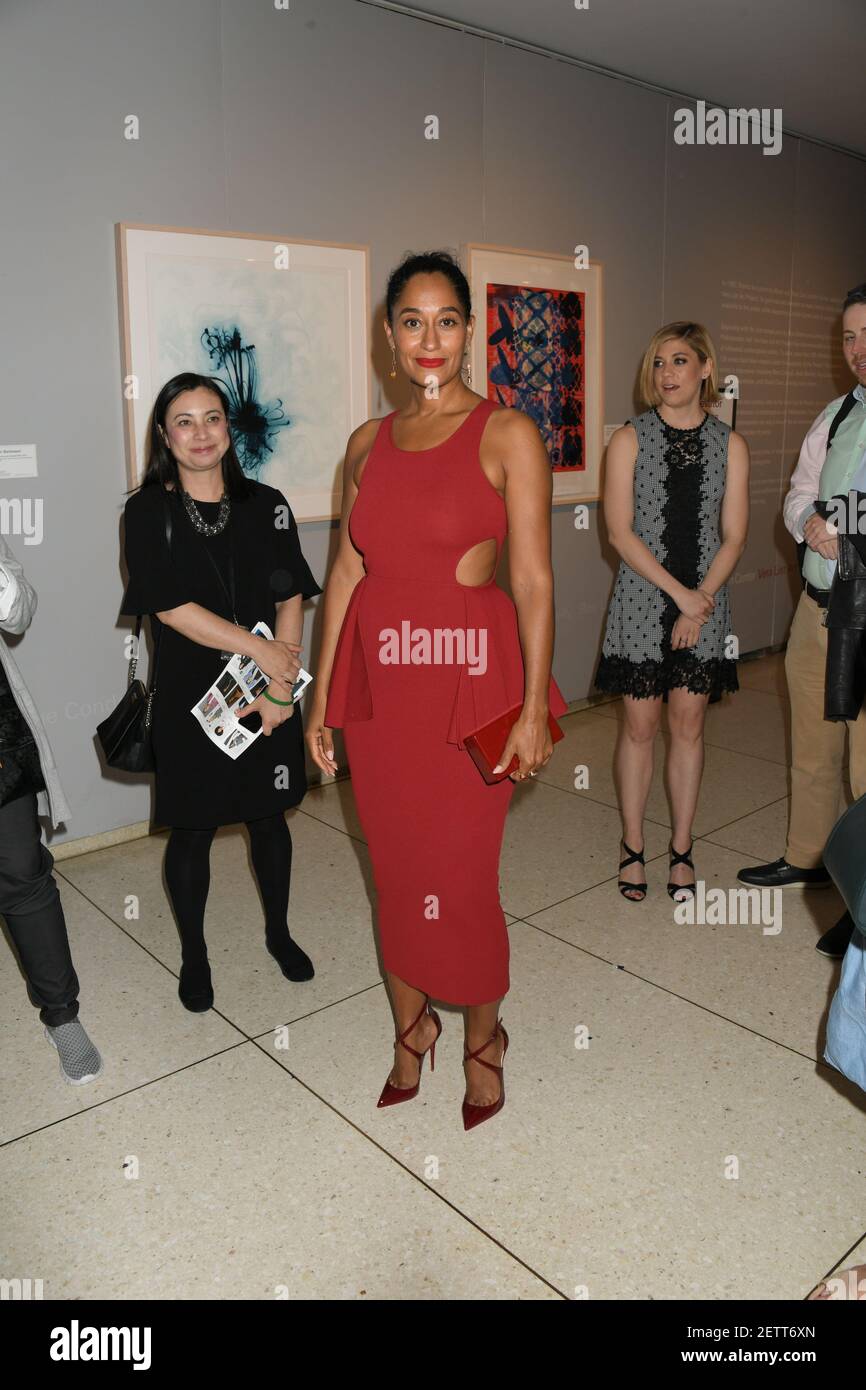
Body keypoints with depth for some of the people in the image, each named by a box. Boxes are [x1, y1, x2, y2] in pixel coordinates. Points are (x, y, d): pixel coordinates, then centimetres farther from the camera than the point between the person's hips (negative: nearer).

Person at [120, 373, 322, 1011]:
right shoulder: (148, 512, -5)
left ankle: (279, 932, 37)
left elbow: (291, 600, -2)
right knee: (192, 830, 9)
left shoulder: (266, 505, 1)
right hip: (190, 696, -2)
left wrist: (279, 686, -12)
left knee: (269, 816, 15)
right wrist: (260, 647, -16)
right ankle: (194, 955, 30)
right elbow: (170, 607, -14)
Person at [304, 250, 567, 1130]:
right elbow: (346, 572, 10)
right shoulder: (367, 444, 10)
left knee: (460, 877, 3)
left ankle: (482, 1040, 29)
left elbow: (533, 580, -7)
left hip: (468, 679, -4)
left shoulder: (507, 435, -3)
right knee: (395, 873, 13)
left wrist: (533, 708, -12)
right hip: (377, 679, 4)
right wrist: (320, 696, 8)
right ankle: (410, 1034, 35)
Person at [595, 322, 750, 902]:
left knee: (689, 726, 8)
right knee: (640, 727, 4)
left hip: (705, 605, 2)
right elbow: (621, 532, -8)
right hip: (642, 604, -1)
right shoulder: (630, 439, -1)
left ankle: (682, 849, 20)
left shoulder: (730, 445, 4)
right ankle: (633, 847, 18)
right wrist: (679, 592, -14)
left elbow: (733, 538, 1)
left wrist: (698, 605, -11)